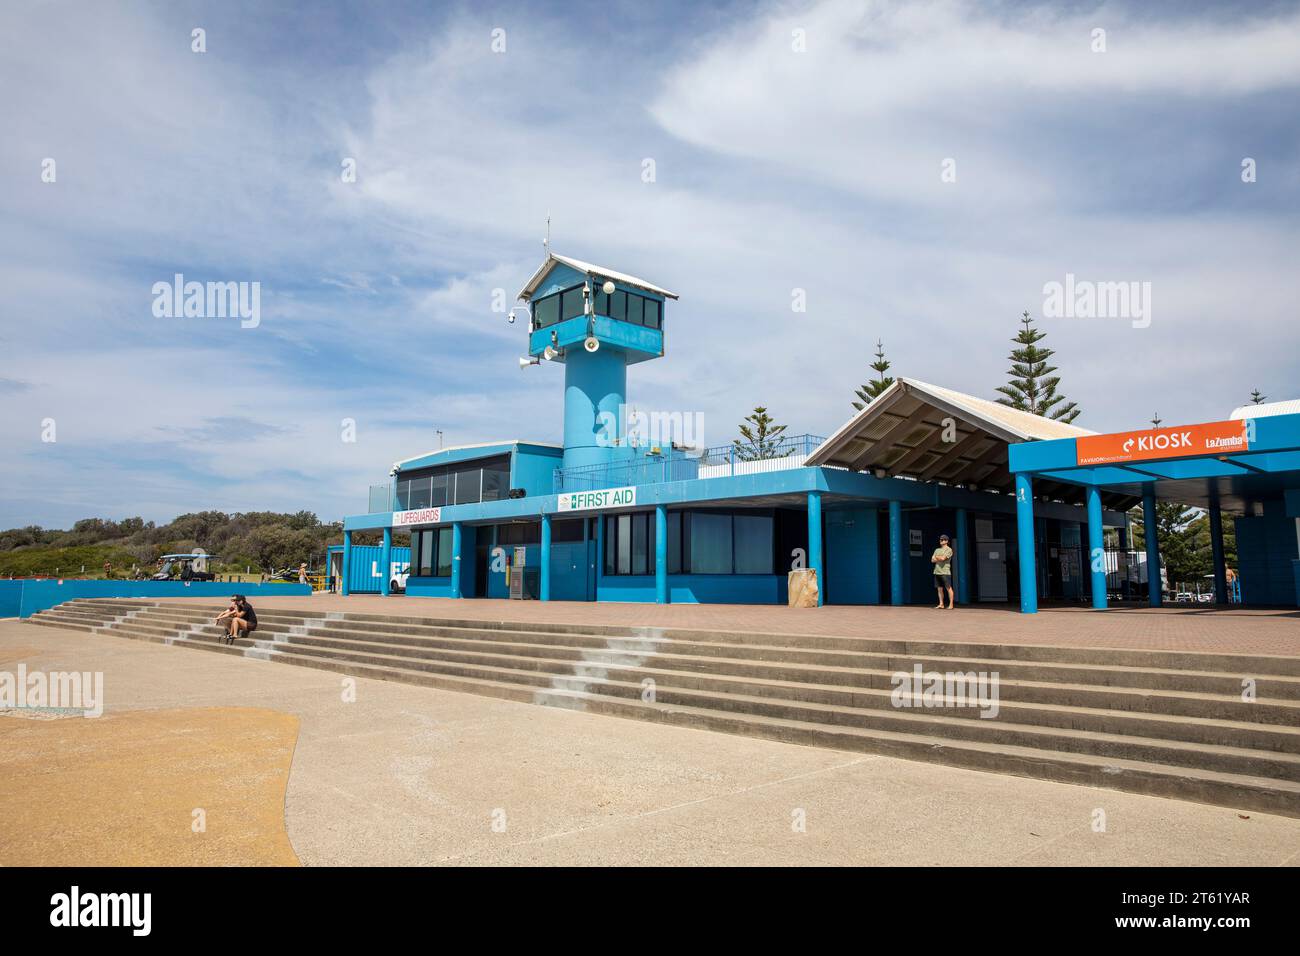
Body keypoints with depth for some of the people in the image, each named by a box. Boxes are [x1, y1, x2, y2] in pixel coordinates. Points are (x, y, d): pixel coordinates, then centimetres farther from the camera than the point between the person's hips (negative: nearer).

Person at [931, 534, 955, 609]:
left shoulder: (949, 550, -2)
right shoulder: (937, 550, 19)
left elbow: (942, 558, -15)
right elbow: (932, 560, 10)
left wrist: (936, 557, 3)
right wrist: (939, 559, -5)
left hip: (945, 572, -7)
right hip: (937, 572, 7)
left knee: (948, 588, -4)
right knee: (939, 588, 7)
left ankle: (951, 604, -2)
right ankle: (941, 604, 11)